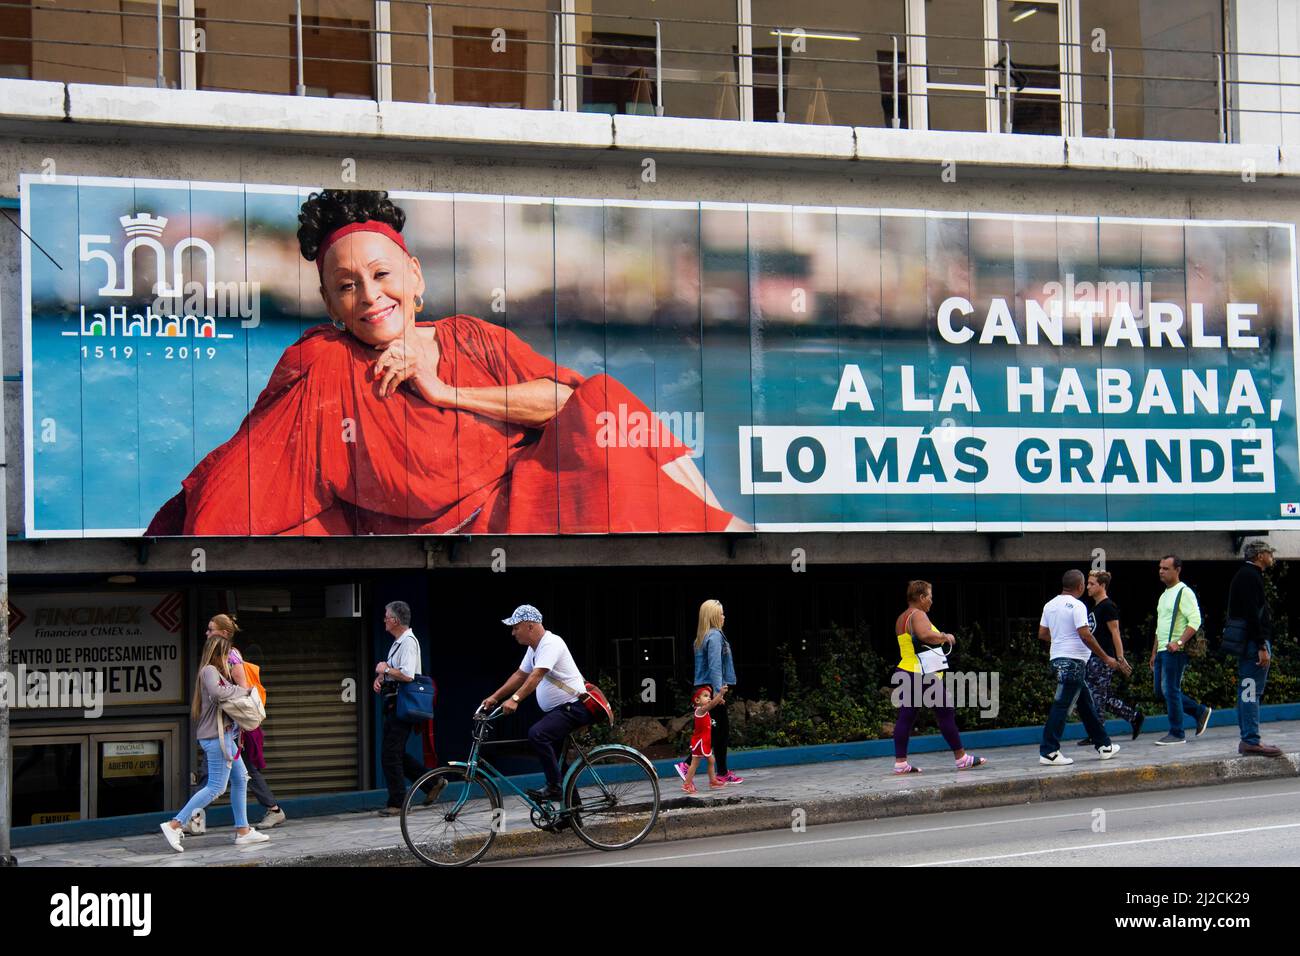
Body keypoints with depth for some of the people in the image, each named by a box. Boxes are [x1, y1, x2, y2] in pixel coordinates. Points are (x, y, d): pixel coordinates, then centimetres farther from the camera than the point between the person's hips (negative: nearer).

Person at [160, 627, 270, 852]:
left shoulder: (216, 671, 16)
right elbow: (217, 692, -32)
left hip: (223, 735, 11)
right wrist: (243, 690, -20)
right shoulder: (209, 670, -14)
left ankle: (242, 831, 18)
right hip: (216, 736, -11)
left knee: (240, 779, 15)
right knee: (216, 787, -8)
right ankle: (174, 825, -10)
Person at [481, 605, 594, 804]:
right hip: (557, 709, 11)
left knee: (537, 734, -28)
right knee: (553, 756, 15)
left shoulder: (551, 643, -19)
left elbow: (536, 675, -30)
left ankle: (554, 787, -22)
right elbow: (520, 675, 19)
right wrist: (494, 697, 12)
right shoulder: (534, 648, 13)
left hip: (573, 707, -11)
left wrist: (515, 699, -38)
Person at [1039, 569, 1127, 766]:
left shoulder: (1050, 605, 11)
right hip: (1072, 661, -9)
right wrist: (1106, 658, -13)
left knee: (1086, 703, 16)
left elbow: (1042, 634, 14)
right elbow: (1085, 635, -19)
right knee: (1062, 706, -8)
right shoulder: (1076, 606, -13)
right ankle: (1048, 751, -10)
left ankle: (1104, 745, 23)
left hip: (1057, 658, 9)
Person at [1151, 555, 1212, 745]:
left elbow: (1195, 621, -18)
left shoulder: (1184, 592, -9)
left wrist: (1179, 642, -25)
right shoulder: (1164, 595, 20)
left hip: (1175, 651, -10)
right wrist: (1154, 653, 23)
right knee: (1161, 691, 10)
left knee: (1170, 690, -7)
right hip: (1162, 651, 10)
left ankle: (1176, 734, 0)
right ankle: (1200, 711, 20)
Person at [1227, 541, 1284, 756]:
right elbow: (1252, 614, -21)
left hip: (1246, 643, 11)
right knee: (1251, 692, -11)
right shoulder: (1251, 577, -13)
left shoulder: (1244, 575, 19)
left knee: (1246, 692, 11)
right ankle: (1251, 741, -12)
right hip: (1254, 642, -11)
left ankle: (1248, 740, 15)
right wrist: (1262, 647, -23)